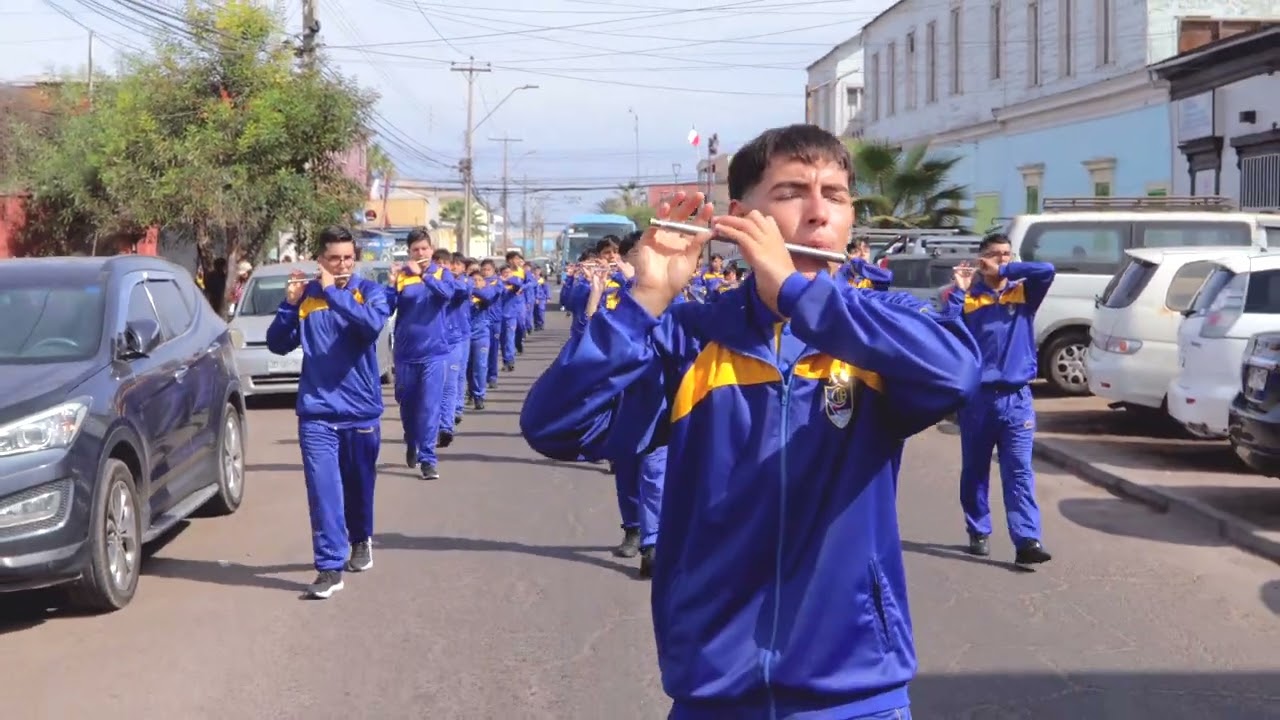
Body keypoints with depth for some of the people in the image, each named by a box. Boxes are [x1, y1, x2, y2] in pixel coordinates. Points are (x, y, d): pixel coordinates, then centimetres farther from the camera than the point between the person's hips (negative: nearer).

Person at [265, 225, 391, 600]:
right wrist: (290, 304, -15)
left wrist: (333, 292, -25)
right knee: (323, 490, -8)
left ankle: (361, 541, 40)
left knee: (358, 486, 15)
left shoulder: (369, 290, -2)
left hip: (361, 410, 0)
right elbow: (278, 345, -1)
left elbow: (372, 323, -24)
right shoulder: (306, 294, 1)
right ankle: (330, 567, -5)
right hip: (316, 412, 0)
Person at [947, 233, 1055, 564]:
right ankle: (978, 533, 23)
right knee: (975, 470, 10)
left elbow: (1046, 271, -11)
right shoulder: (968, 297, 2)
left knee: (1019, 471, -6)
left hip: (1016, 398, 0)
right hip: (976, 397, 0)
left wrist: (1004, 271, -10)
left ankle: (1027, 541, -13)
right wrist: (958, 290, -14)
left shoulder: (1023, 293, 7)